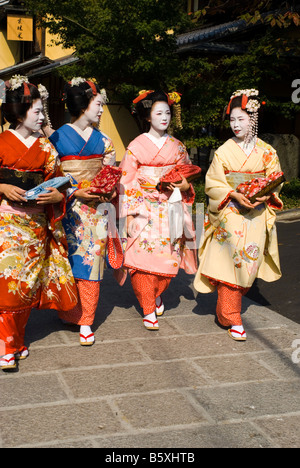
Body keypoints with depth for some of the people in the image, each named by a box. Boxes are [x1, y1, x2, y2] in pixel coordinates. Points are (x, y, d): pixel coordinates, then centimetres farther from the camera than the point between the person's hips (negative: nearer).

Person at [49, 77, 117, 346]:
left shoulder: (104, 141, 12)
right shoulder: (58, 138, 1)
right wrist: (76, 192, -14)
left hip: (96, 210, 3)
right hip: (67, 209, -2)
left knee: (90, 262, 0)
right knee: (68, 262, -1)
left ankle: (86, 321, 7)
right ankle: (69, 313, 17)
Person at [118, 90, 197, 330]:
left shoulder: (177, 146, 12)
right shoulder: (137, 146, 2)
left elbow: (188, 177, 17)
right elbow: (126, 182, 1)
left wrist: (183, 186, -5)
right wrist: (132, 211, -7)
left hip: (171, 210, 3)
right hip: (145, 210, -3)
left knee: (169, 257, 0)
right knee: (144, 258, -8)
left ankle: (157, 295, 28)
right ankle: (149, 310, 4)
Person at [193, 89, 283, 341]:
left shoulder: (266, 152, 5)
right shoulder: (224, 151, 0)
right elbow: (213, 183, -2)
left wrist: (266, 196, -14)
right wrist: (235, 195, -17)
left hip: (257, 214, 3)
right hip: (230, 214, -2)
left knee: (249, 261, 3)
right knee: (232, 261, -9)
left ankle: (227, 308, 24)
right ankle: (232, 317, 0)